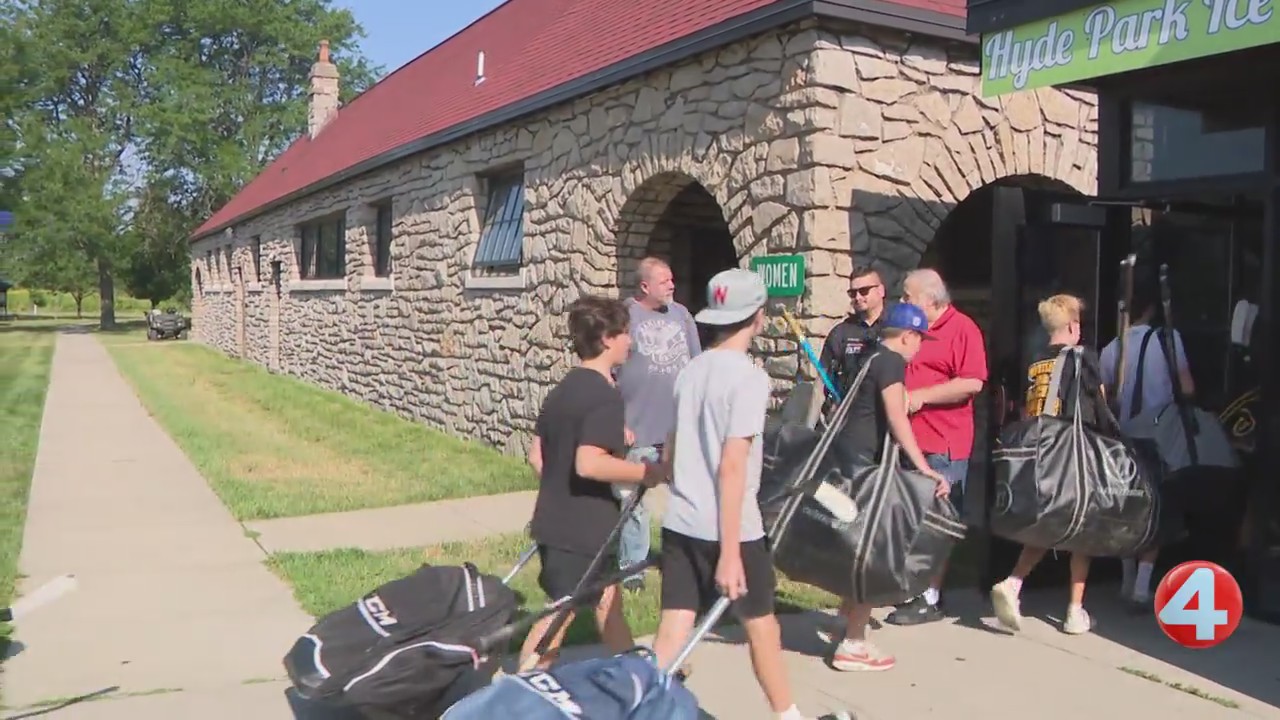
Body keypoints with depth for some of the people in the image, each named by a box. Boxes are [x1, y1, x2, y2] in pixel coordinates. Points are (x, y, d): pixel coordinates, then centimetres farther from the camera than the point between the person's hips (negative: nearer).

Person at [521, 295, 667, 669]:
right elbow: (589, 463, -29)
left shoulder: (563, 388, 9)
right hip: (583, 527, -10)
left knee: (607, 596, 22)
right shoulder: (606, 395, -18)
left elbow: (536, 456, 11)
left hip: (556, 520, 10)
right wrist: (646, 471, -18)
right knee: (562, 613, 1)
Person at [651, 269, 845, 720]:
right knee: (761, 625, 15)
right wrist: (730, 553, -19)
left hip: (679, 524, 6)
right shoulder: (749, 377, -14)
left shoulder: (692, 370, 8)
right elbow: (732, 467, -19)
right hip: (730, 530, -6)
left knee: (672, 633, 6)